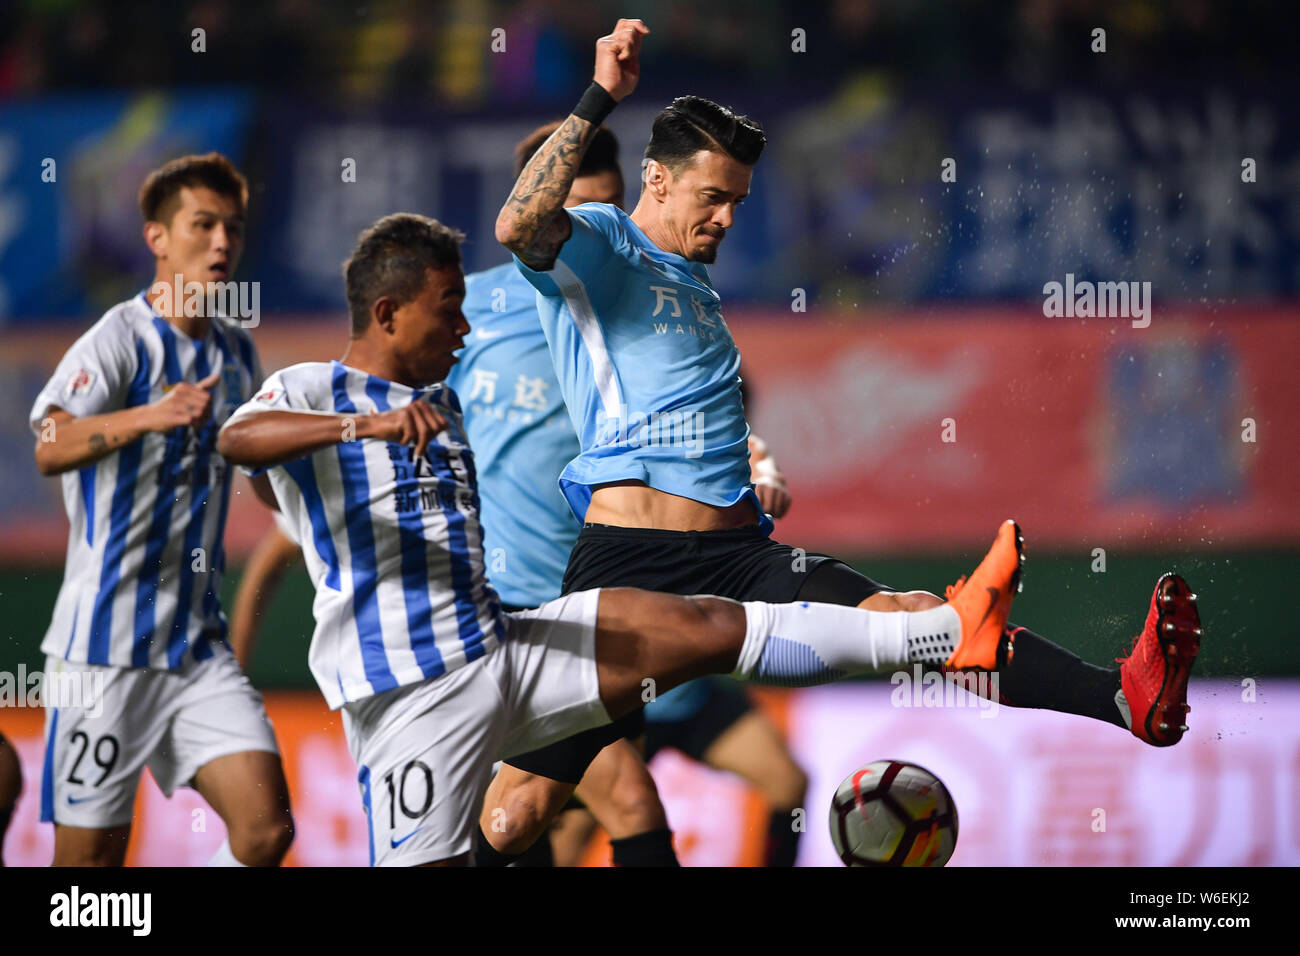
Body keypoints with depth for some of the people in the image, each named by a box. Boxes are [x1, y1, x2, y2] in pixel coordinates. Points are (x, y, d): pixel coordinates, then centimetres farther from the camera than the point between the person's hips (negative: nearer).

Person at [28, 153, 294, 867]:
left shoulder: (237, 352, 12)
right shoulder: (120, 340, -10)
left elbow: (269, 476, 30)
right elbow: (50, 447, -30)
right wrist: (150, 415, -45)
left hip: (199, 644, 6)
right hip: (105, 646, -6)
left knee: (266, 832, -8)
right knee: (89, 856, -2)